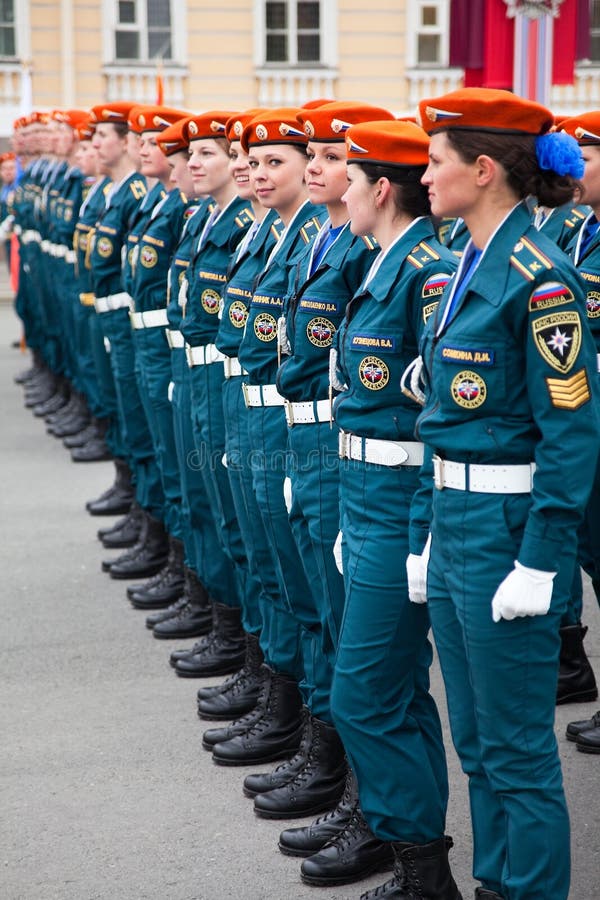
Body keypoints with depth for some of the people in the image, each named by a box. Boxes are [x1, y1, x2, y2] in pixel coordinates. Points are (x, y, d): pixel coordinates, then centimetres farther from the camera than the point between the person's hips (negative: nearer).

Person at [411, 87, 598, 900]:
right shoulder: (468, 267, 11)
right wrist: (424, 535, 15)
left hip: (508, 529, -9)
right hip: (454, 525, 9)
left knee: (516, 747, 1)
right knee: (475, 737, 17)